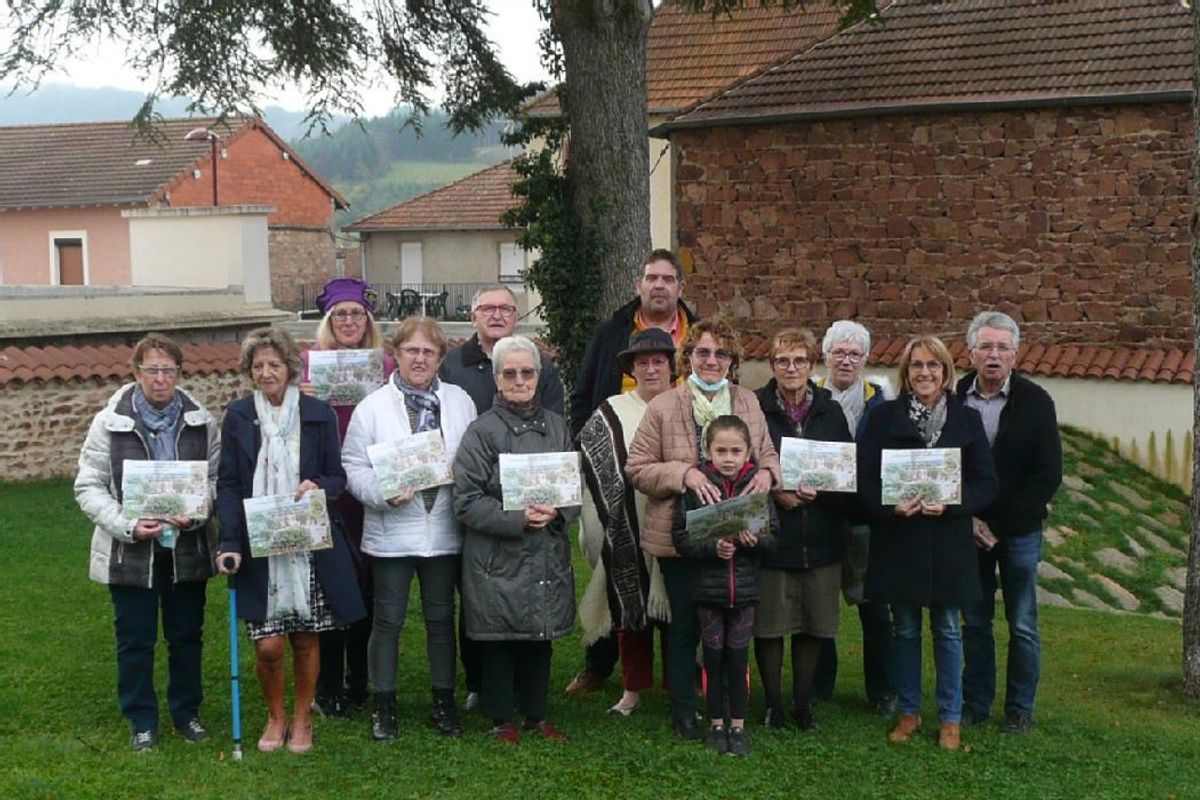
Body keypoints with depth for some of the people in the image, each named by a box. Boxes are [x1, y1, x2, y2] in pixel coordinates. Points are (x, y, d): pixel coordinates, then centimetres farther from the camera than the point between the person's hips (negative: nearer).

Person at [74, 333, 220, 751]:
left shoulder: (200, 421, -3)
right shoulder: (110, 422, -8)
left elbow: (217, 478, 2)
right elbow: (89, 487, -5)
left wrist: (195, 514, -17)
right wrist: (128, 526, -17)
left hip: (186, 547, 2)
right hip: (131, 550, -2)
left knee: (186, 635, 13)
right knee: (135, 639, 8)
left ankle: (186, 712, 31)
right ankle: (142, 721, 23)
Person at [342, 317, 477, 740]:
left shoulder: (460, 402, 5)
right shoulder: (373, 406, -3)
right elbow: (353, 466, -4)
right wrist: (386, 494, -19)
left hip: (443, 529, 3)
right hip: (392, 531, -2)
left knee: (442, 617, 12)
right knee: (388, 620, 6)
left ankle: (444, 702, 25)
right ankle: (384, 706, 18)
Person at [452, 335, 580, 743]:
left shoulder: (556, 426, 9)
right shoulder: (482, 431, -6)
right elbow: (466, 502, -10)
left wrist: (556, 513, -10)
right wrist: (518, 518, -20)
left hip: (548, 555, 4)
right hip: (498, 559, -4)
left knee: (541, 638, 12)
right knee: (499, 641, 3)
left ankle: (536, 715, 27)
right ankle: (501, 720, 18)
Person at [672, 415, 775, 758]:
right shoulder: (696, 487, -7)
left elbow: (773, 535, 2)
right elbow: (681, 539, -8)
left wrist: (755, 540, -19)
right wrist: (713, 547, -22)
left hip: (745, 587, 1)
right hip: (708, 586, -1)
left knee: (738, 657, 8)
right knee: (713, 657, 9)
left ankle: (738, 726, 20)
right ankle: (716, 725, 23)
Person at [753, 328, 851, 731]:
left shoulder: (831, 412, 8)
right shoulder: (754, 409, -1)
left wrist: (819, 492, -11)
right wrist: (775, 493, -15)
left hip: (820, 538, 3)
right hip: (771, 535, -2)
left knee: (813, 624, 9)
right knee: (769, 625, 3)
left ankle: (803, 703, 23)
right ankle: (773, 704, 17)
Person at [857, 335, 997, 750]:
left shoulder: (967, 419, 3)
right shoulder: (884, 417, 2)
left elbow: (986, 484, 0)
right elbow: (865, 479, -1)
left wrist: (950, 503, -17)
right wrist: (891, 506, -19)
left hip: (948, 540, 0)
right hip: (897, 540, 0)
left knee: (947, 629, 7)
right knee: (904, 629, 9)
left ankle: (950, 717, 17)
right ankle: (908, 712, 22)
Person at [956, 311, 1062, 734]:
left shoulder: (1035, 402, -5)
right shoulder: (954, 399, 0)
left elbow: (1048, 474, -7)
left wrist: (1000, 525, -11)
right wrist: (967, 518, -7)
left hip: (1019, 532, -2)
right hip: (968, 530, 2)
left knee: (1023, 627, 5)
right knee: (974, 622, 10)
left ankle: (1020, 710, 16)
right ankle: (975, 702, 21)